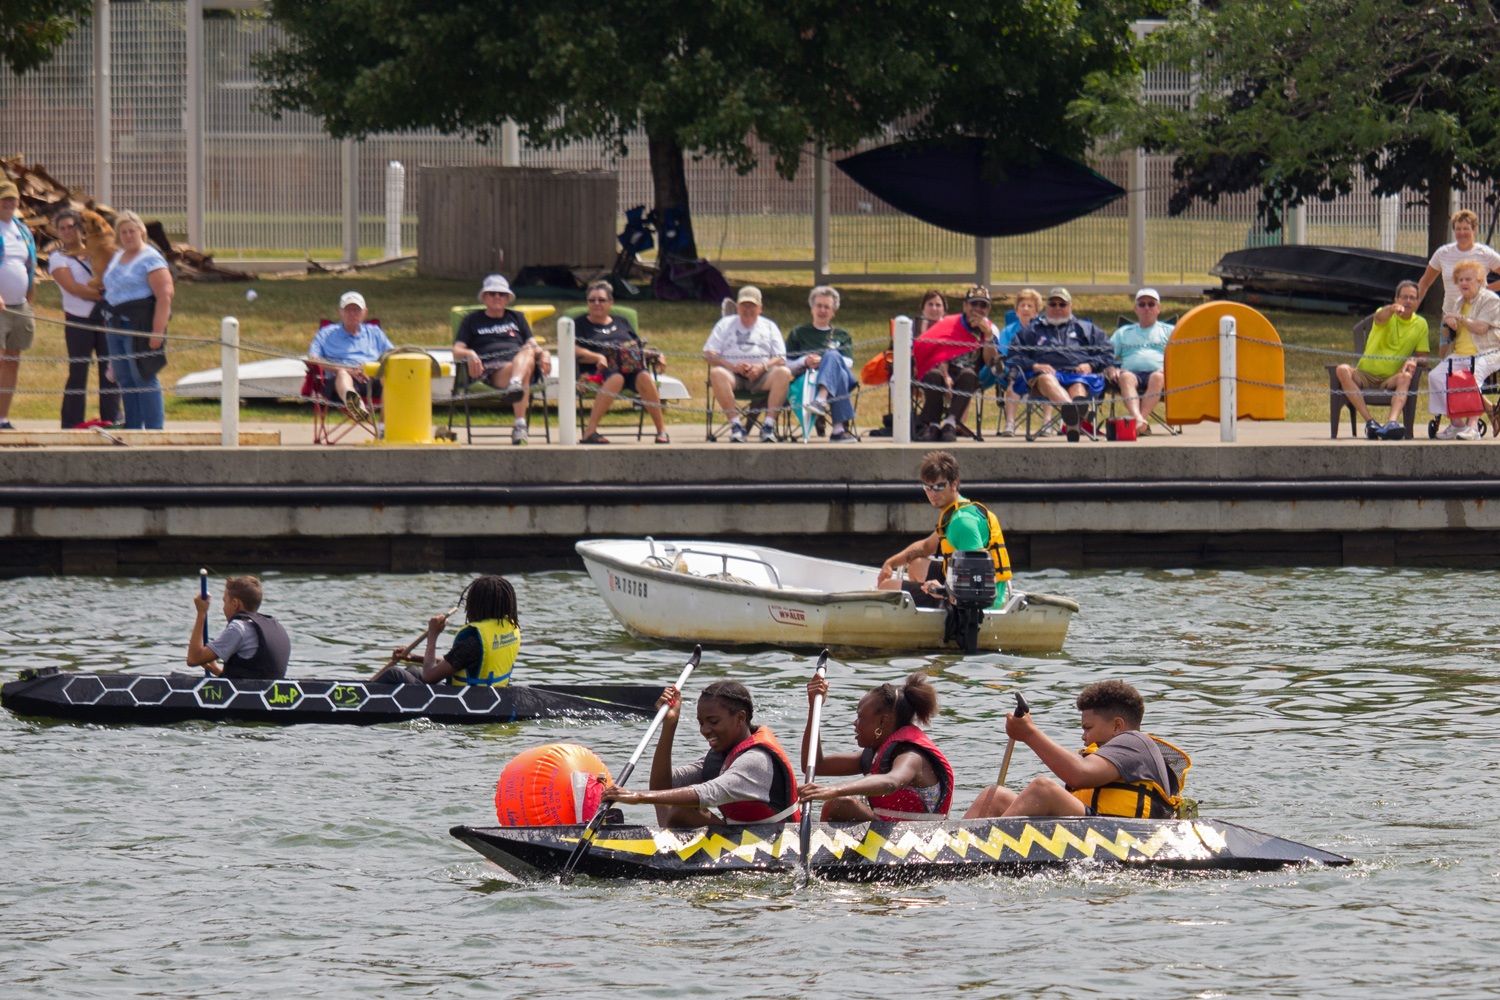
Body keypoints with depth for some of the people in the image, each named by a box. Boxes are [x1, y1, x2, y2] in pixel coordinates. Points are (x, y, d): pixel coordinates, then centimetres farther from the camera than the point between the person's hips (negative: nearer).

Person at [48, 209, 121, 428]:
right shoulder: (58, 258, 4)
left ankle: (111, 418, 3)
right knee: (78, 373, -4)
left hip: (105, 319, 3)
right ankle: (72, 422, 1)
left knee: (110, 370, -2)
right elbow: (73, 287, -9)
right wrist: (102, 295, -14)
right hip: (78, 321, -3)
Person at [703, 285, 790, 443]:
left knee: (783, 373, -30)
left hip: (760, 377, 1)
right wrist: (733, 366, -10)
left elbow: (780, 359, 9)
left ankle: (768, 423, -30)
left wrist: (762, 367, -12)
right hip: (733, 374, -1)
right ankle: (736, 424, -33)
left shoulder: (769, 327, 21)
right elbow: (708, 355, 7)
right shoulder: (725, 324, 19)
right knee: (717, 373, -35)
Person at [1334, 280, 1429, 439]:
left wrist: (1414, 360, -16)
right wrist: (1392, 309, -50)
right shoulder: (1388, 316, 2)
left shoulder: (1421, 324, 10)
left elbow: (1423, 358, 9)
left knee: (1405, 377, -35)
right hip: (1365, 374, -1)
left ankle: (1392, 421, -57)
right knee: (1342, 370, -32)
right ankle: (1370, 422, -42)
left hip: (1390, 379, 1)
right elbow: (1380, 317, -25)